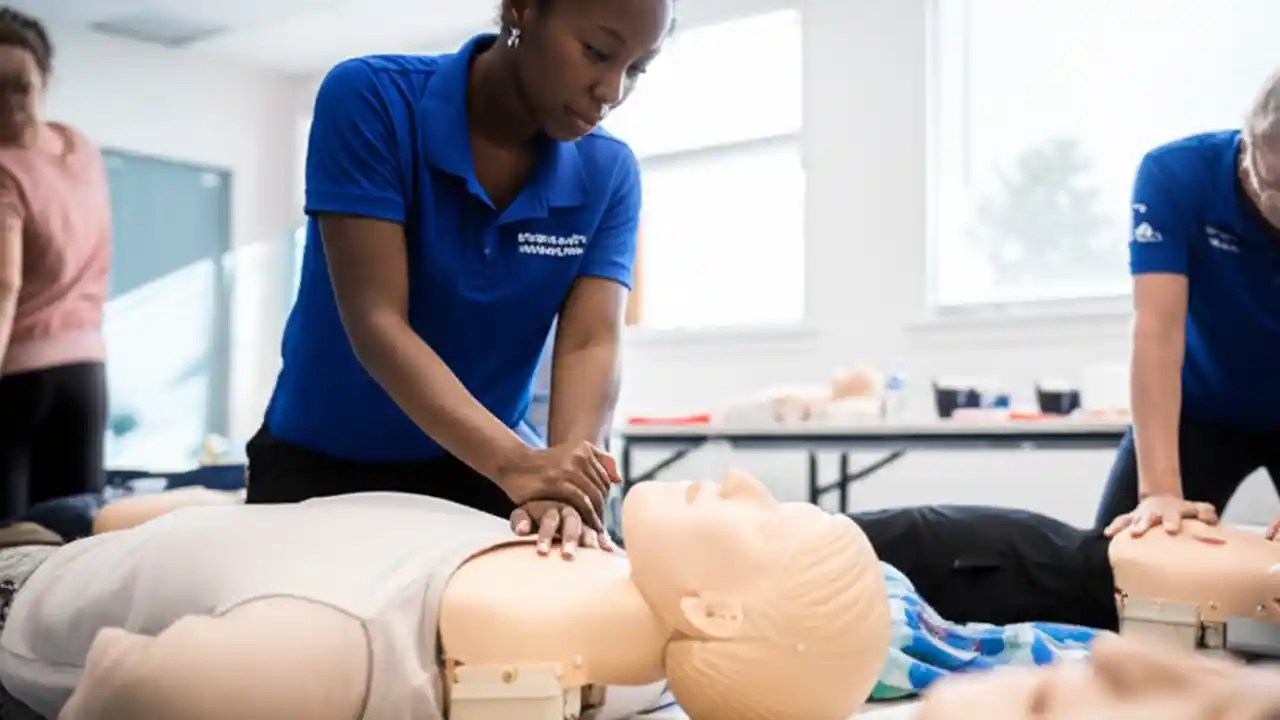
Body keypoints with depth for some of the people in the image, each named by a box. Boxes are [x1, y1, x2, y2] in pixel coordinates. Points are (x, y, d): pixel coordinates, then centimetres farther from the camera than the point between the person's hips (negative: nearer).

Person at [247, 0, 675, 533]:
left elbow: (590, 344, -17)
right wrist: (513, 462, -38)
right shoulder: (371, 99, -19)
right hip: (323, 464, -2)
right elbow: (375, 323, -25)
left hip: (479, 470, 2)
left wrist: (566, 475, -37)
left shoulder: (608, 175, -8)